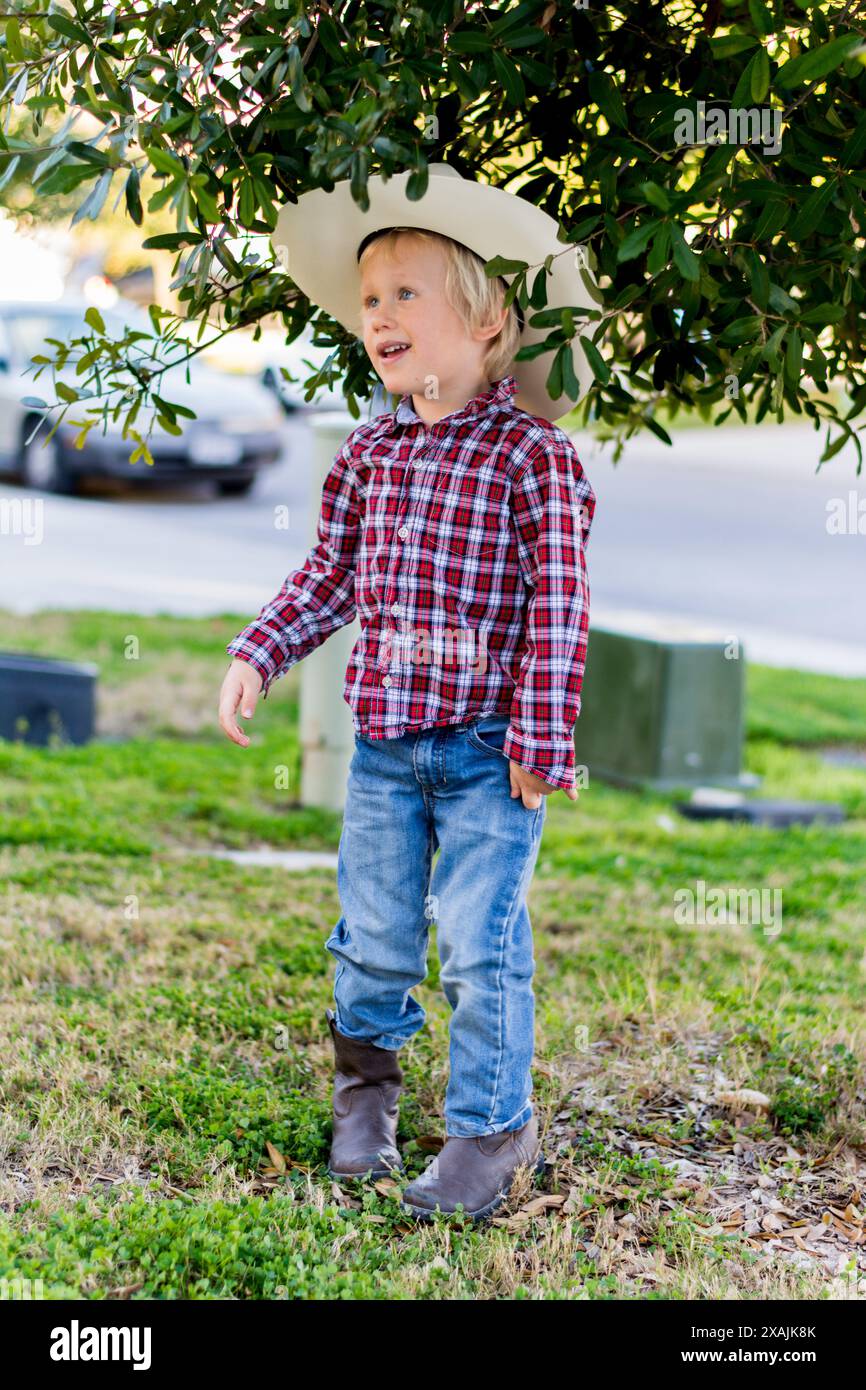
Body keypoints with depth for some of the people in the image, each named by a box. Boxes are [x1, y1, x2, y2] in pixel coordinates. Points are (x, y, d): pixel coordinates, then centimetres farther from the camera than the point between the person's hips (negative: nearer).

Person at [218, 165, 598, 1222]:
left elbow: (559, 602, -12)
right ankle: (366, 1075, 38)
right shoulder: (371, 449, 6)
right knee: (373, 931, 14)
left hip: (488, 748, -5)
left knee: (481, 943, -2)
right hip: (384, 740, 5)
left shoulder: (532, 453, -11)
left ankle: (490, 1127, 14)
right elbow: (330, 575, 15)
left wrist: (541, 735, -13)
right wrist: (258, 654, 4)